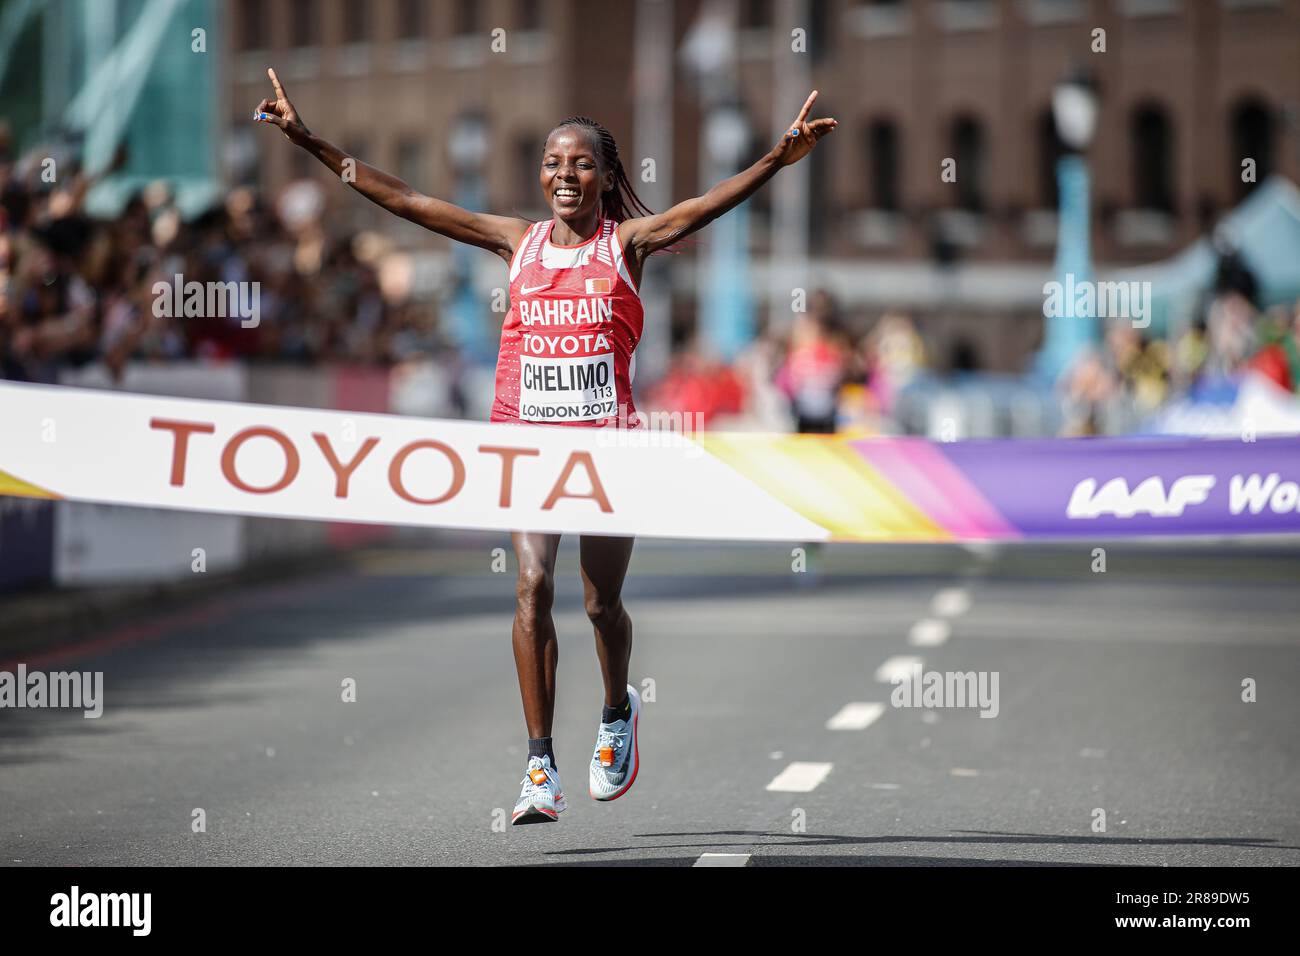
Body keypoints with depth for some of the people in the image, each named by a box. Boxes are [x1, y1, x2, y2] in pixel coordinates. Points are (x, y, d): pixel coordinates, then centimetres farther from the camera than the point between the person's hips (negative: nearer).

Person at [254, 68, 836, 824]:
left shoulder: (627, 243, 1)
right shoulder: (519, 242, 7)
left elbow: (707, 207, -15)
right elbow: (405, 201, 5)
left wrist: (779, 159, -32)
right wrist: (313, 144, 1)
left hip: (608, 441, -1)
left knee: (603, 601, 9)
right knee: (534, 583, -15)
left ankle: (618, 712, 41)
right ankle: (541, 768, -15)